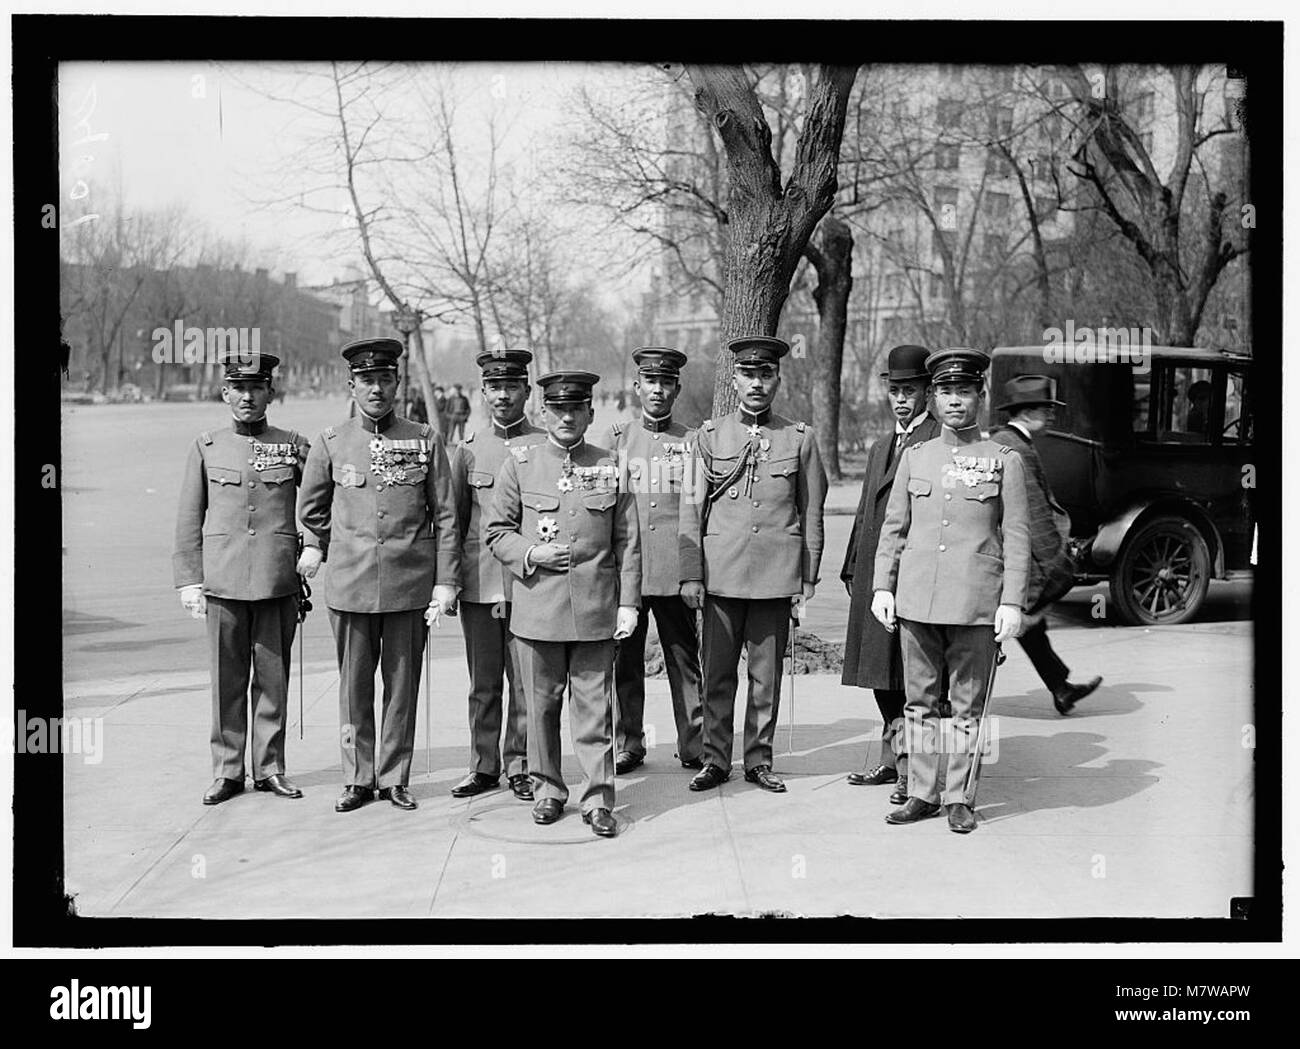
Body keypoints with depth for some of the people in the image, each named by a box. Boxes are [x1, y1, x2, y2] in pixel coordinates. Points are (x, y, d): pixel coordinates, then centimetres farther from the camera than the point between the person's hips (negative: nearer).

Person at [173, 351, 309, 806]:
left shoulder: (294, 446, 5)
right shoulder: (206, 447, 7)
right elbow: (188, 520, 8)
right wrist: (188, 580, 2)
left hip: (278, 581, 0)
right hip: (222, 581, 0)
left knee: (274, 679, 6)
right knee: (226, 680, 5)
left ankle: (270, 769, 17)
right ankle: (227, 771, 15)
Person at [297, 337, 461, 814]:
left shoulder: (424, 440, 2)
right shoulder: (331, 443, 3)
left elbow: (444, 517, 2)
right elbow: (311, 509, 18)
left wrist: (445, 581, -1)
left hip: (410, 585, 0)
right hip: (350, 585, 1)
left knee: (403, 684, 6)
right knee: (354, 685, 6)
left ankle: (395, 777, 17)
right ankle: (357, 778, 17)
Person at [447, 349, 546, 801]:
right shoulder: (468, 450, 9)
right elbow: (453, 521, 13)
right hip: (478, 584, 2)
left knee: (526, 682, 2)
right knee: (483, 683, 8)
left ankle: (519, 765, 14)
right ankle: (484, 767, 18)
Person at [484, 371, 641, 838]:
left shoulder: (610, 467, 5)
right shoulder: (520, 465, 4)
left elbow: (628, 542, 5)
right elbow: (497, 533, 7)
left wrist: (628, 603, 0)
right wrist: (531, 553, -11)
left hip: (596, 610, 0)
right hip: (538, 609, 0)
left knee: (594, 707, 2)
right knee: (542, 705, 9)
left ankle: (598, 799, 9)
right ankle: (548, 790, 23)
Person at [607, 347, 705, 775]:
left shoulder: (692, 442, 8)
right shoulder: (617, 438, 10)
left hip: (675, 572, -1)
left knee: (684, 658, 2)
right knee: (625, 660, 4)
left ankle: (694, 746, 9)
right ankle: (628, 744, 14)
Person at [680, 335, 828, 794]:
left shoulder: (800, 438, 5)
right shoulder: (710, 435, 5)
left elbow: (812, 514, 7)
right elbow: (692, 508, 5)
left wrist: (808, 579, 4)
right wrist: (690, 574, -1)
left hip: (777, 577, 0)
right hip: (721, 573, 0)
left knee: (767, 674, 6)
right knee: (717, 673, 4)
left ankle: (758, 759, 18)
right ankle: (715, 759, 16)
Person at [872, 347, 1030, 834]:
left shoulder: (1004, 460, 2)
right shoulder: (914, 456, 10)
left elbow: (1017, 537, 0)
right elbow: (893, 528, 13)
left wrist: (1012, 602, -7)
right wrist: (881, 586, 6)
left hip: (976, 605, -3)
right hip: (917, 602, 3)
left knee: (968, 707, 4)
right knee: (920, 703, 8)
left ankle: (960, 799, 14)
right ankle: (921, 794, 17)